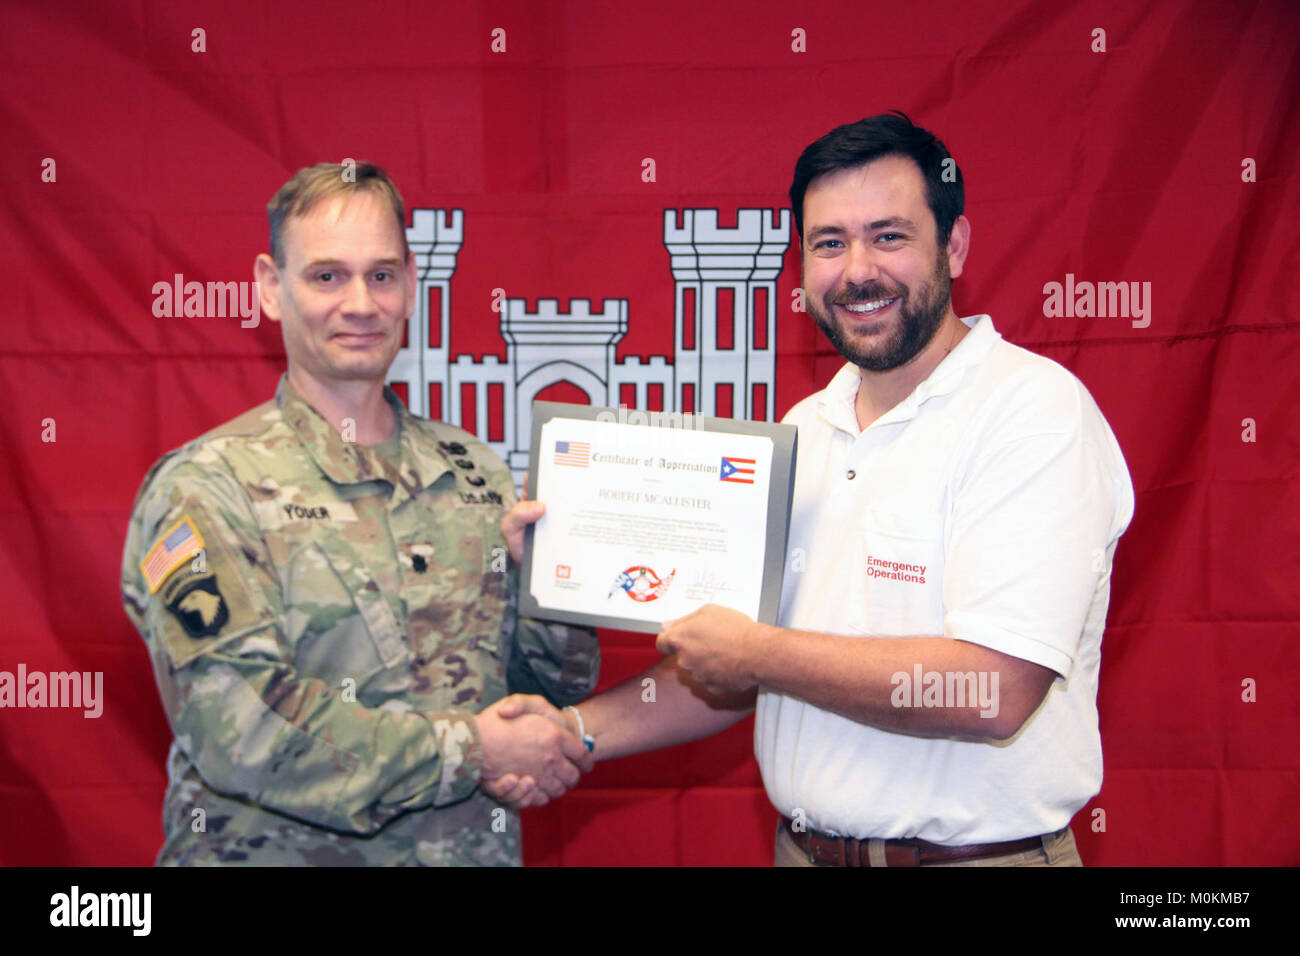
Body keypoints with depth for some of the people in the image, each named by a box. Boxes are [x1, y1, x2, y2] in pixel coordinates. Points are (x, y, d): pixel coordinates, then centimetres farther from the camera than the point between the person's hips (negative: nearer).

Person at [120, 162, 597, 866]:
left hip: (477, 849, 4)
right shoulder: (203, 487, -7)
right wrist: (473, 748, -15)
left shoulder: (478, 472, 6)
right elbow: (236, 727, -17)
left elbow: (563, 687, 10)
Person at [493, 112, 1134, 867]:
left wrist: (757, 654, -17)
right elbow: (738, 671, 10)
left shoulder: (1036, 406, -16)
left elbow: (994, 691, -27)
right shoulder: (804, 429, 5)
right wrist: (583, 731, -3)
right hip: (804, 846, 6)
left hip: (979, 851, -6)